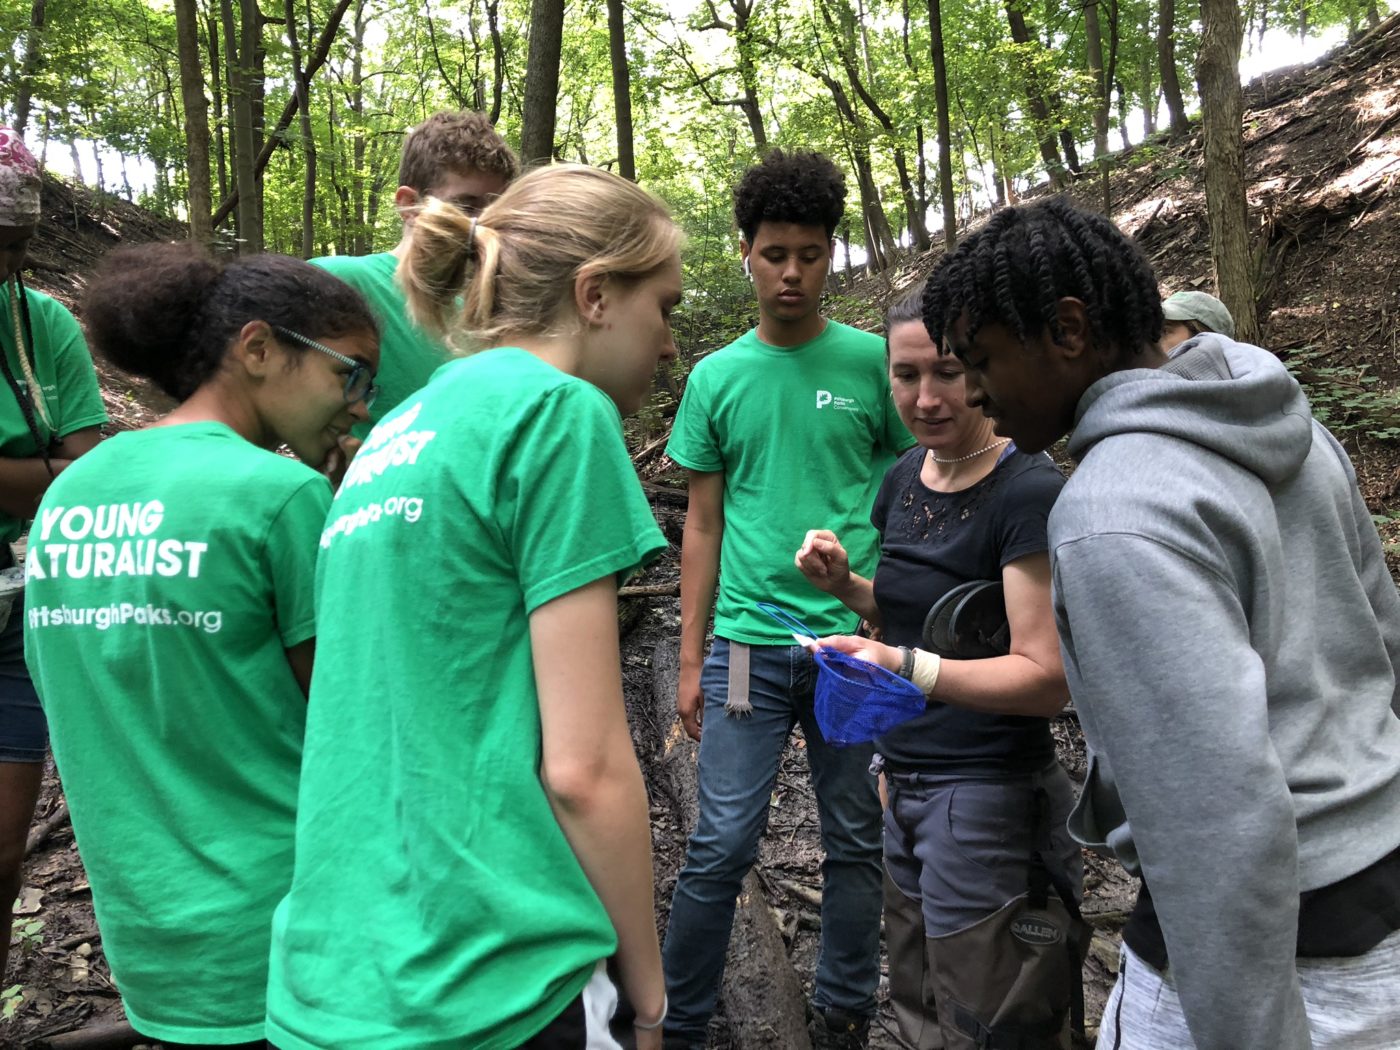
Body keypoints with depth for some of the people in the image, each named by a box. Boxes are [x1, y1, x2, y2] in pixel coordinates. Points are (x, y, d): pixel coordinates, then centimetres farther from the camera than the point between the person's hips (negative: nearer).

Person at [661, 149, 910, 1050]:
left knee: (856, 841, 12)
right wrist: (691, 661, 6)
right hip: (748, 645, 0)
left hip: (858, 639, 0)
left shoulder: (873, 362, 2)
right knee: (721, 848, 2)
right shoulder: (716, 378, 6)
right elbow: (704, 524, 9)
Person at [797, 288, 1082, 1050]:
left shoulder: (1030, 493, -18)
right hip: (907, 783, 8)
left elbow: (1046, 678, -21)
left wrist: (902, 667, -34)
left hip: (988, 793, -7)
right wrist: (845, 584, -1)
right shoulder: (905, 478, 5)